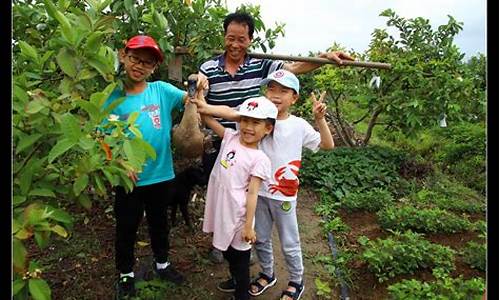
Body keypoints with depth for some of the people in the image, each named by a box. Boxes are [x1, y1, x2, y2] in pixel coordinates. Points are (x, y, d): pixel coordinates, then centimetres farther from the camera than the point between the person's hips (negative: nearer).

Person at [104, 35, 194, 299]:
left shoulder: (162, 90, -5)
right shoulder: (113, 98, -6)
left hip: (161, 176, 1)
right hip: (129, 180, -1)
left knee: (160, 223, 21)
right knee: (126, 228, 15)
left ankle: (162, 264, 45)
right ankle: (126, 274, 39)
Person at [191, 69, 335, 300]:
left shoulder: (299, 125, -6)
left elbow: (327, 145, -3)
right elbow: (231, 113, -22)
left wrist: (320, 119, -16)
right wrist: (206, 107, -38)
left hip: (285, 195, -2)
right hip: (260, 191, 2)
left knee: (289, 244, 13)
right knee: (260, 238, 20)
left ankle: (297, 281, 38)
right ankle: (267, 274, 45)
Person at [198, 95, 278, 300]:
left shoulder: (259, 159, -16)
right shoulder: (231, 137, -1)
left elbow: (252, 193, -17)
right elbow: (206, 117, 0)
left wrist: (248, 226, -14)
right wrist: (199, 95, -13)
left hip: (237, 215, -6)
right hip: (221, 210, 6)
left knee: (240, 255, 13)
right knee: (227, 251, 27)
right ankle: (236, 280, 53)